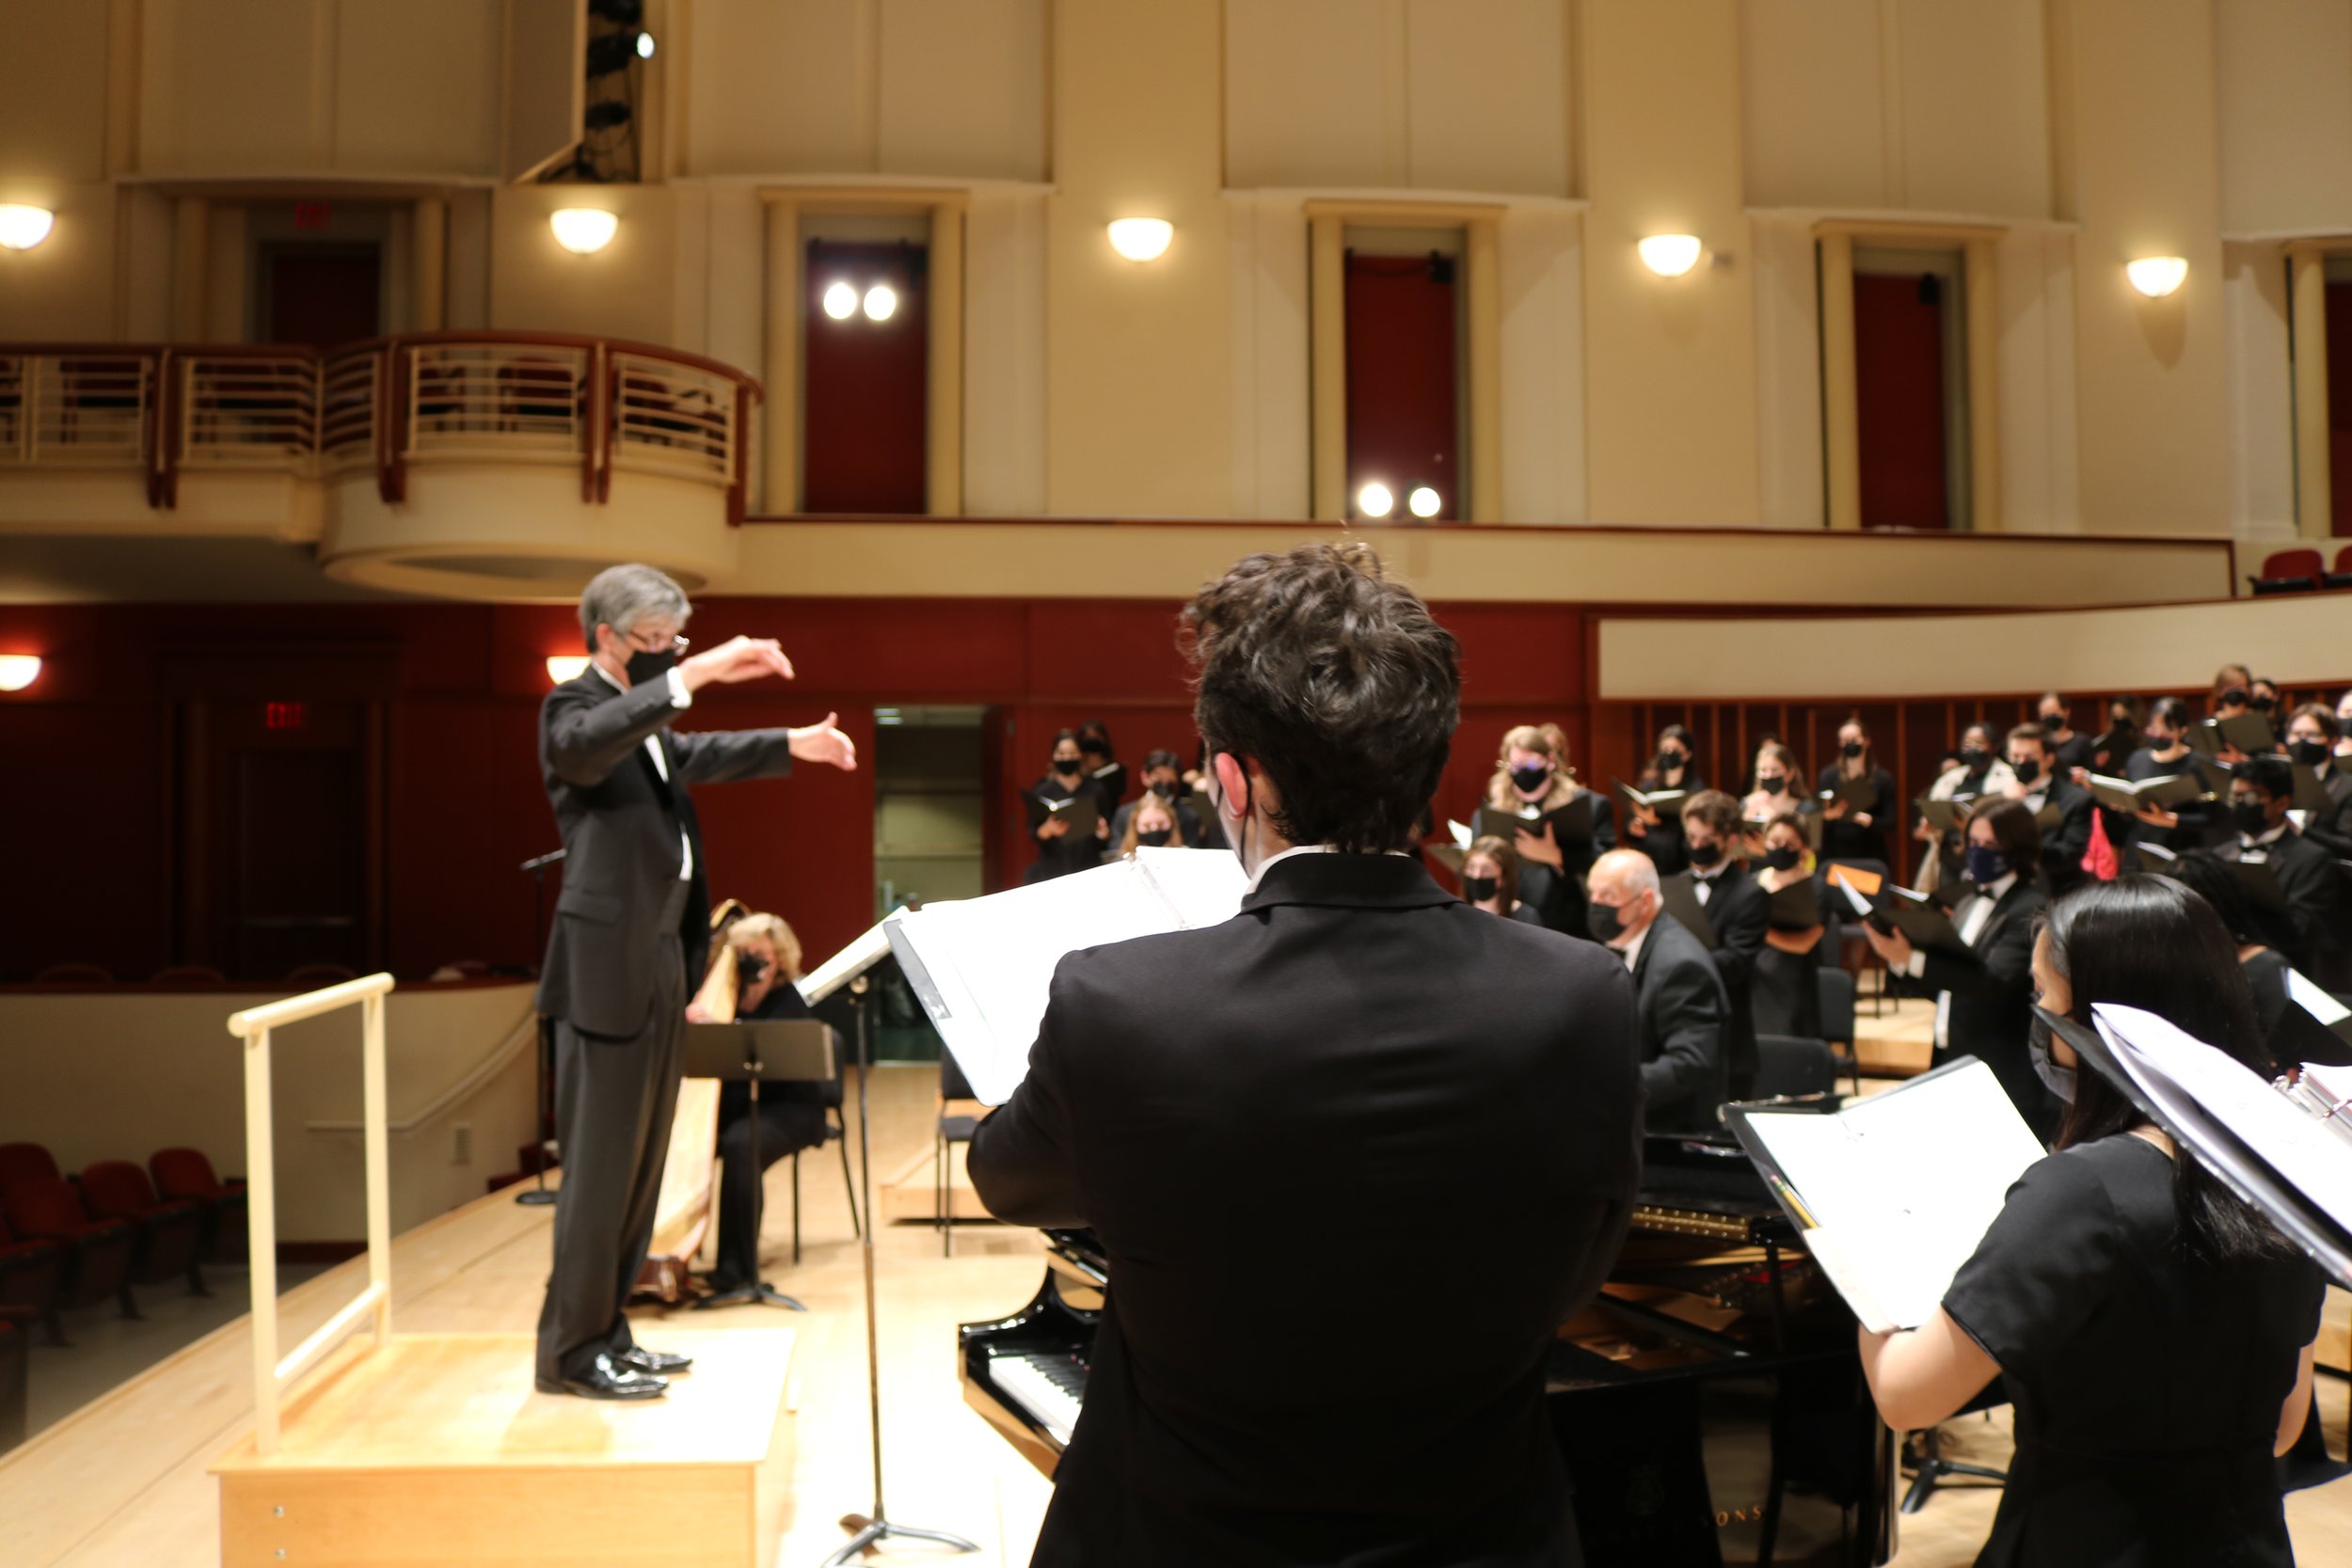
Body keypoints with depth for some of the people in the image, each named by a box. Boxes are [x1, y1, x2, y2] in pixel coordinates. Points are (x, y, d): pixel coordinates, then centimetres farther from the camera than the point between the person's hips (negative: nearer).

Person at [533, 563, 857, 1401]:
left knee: (641, 1160, 13)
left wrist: (790, 744, 35)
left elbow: (695, 756, 38)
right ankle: (571, 1349, 6)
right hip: (608, 965, -9)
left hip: (657, 960, 10)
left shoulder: (648, 721, 16)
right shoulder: (573, 706, -10)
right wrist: (698, 673, -43)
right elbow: (589, 742, -35)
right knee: (600, 1163, -4)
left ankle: (606, 1331, 23)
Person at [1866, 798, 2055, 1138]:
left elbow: (1994, 981, -25)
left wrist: (1913, 959, -33)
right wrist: (1897, 959, -3)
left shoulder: (2029, 910, -11)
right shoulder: (1969, 905, 14)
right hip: (1952, 1063, 7)